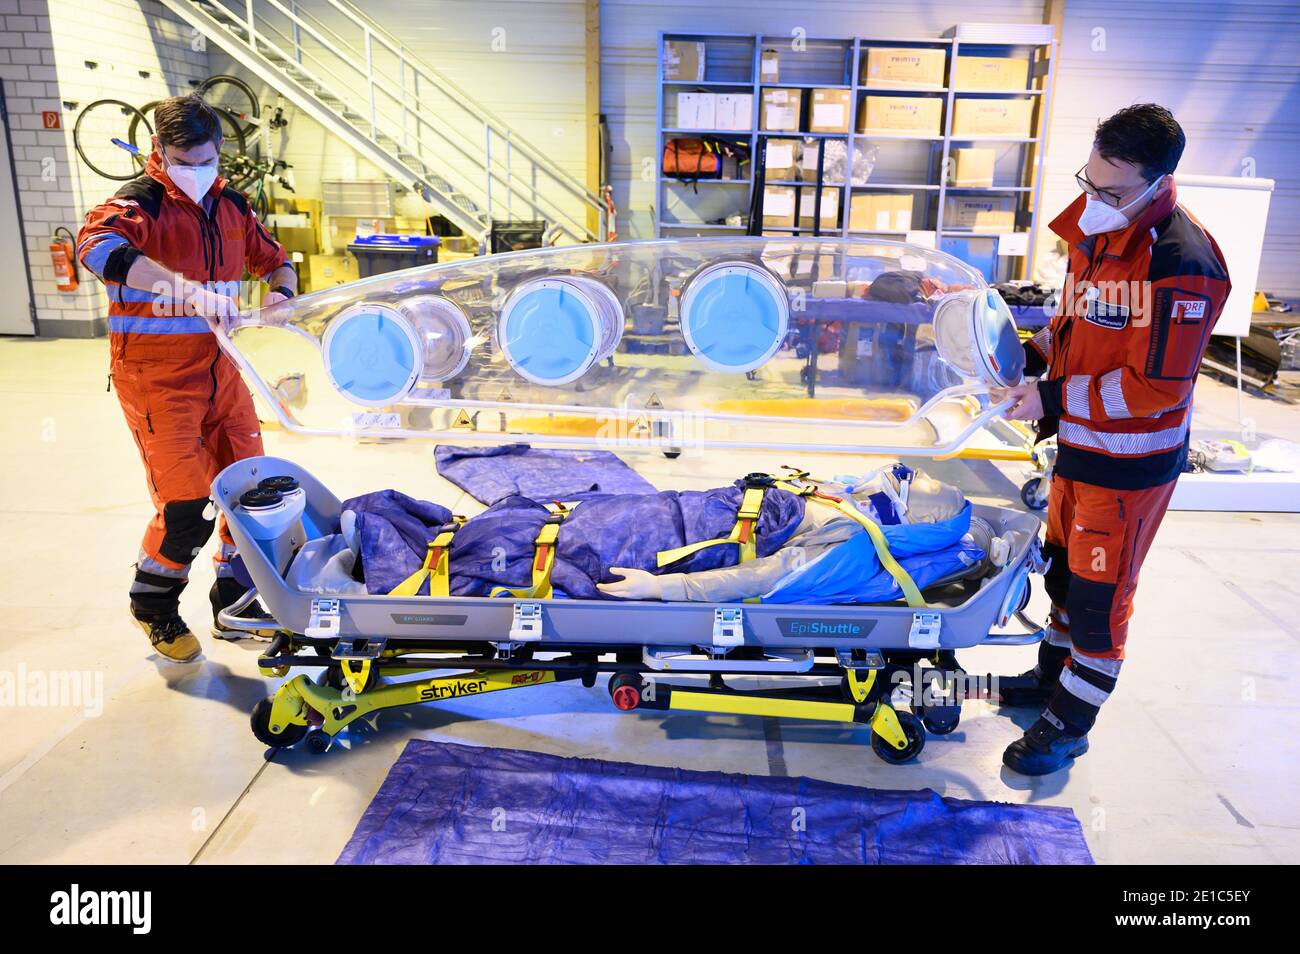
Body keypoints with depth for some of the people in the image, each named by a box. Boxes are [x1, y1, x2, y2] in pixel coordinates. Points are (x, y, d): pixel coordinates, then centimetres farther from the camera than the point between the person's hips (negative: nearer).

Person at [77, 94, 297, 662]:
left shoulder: (229, 205, 9)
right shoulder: (141, 203, -12)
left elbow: (273, 258, 21)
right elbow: (95, 245, -33)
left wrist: (281, 292, -3)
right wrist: (186, 287, -46)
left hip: (218, 368, 7)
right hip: (155, 375, -7)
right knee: (187, 504, -9)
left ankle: (233, 602, 28)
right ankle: (153, 605, 19)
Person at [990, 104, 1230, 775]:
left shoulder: (1182, 263, -25)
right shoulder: (1096, 231, 3)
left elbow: (1156, 387, -25)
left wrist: (1051, 399, -23)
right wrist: (1028, 356, -2)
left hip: (1129, 463, -8)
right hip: (1078, 445, 8)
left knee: (1100, 591, 5)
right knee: (1065, 566, 22)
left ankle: (1069, 724, 21)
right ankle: (1054, 673, 43)